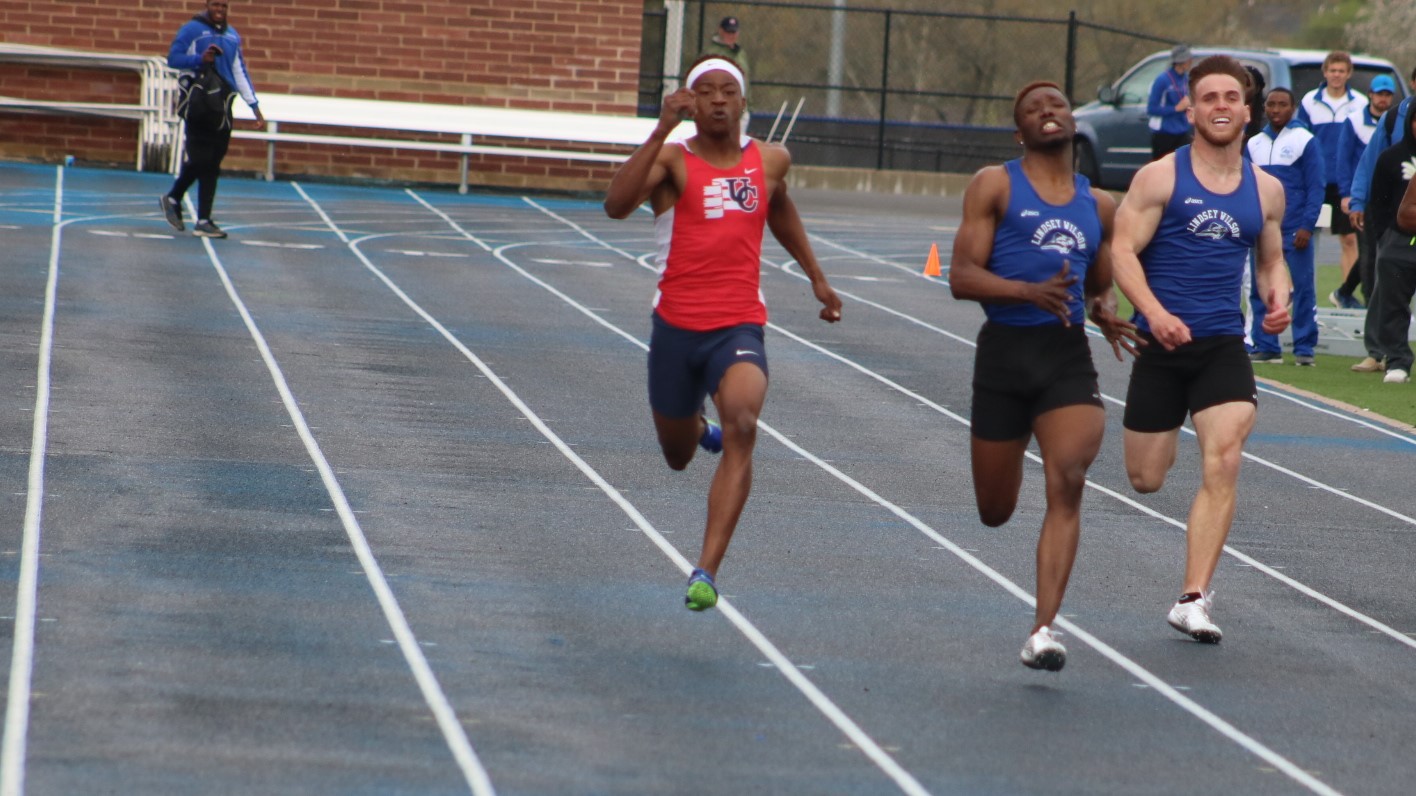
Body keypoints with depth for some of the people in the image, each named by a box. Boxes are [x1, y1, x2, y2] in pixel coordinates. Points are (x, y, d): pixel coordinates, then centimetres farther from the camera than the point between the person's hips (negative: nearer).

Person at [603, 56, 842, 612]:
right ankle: (698, 429, 58)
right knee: (678, 457, 16)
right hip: (677, 327, 0)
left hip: (739, 328, 0)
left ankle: (707, 571, -31)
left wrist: (816, 276, 33)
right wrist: (661, 131, -31)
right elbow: (617, 204, -26)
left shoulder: (771, 161, 7)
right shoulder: (674, 159, -6)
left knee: (741, 426, -29)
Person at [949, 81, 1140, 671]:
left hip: (1068, 355, 2)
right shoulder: (994, 187, 2)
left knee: (1066, 487, -19)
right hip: (1004, 351, -2)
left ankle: (1043, 630, -21)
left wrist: (1106, 313, 1)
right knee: (995, 513, 9)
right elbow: (962, 277, -7)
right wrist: (1030, 292, -23)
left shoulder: (1098, 207, 14)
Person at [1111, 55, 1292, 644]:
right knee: (1145, 481, 8)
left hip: (1224, 347, 2)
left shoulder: (1266, 190, 9)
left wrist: (1278, 297, -1)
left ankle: (1194, 600, -16)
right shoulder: (1160, 177, -3)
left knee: (1223, 466, -18)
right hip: (1162, 344, -2)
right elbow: (1122, 249, -9)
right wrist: (1155, 312, -24)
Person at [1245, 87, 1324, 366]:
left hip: (1295, 231, -4)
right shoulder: (1254, 144, 13)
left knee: (1303, 288, -4)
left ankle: (1304, 348, 0)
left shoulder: (1305, 141, -1)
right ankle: (1265, 347, 8)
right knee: (1260, 290, 3)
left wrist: (1307, 226, -12)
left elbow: (1316, 187, -4)